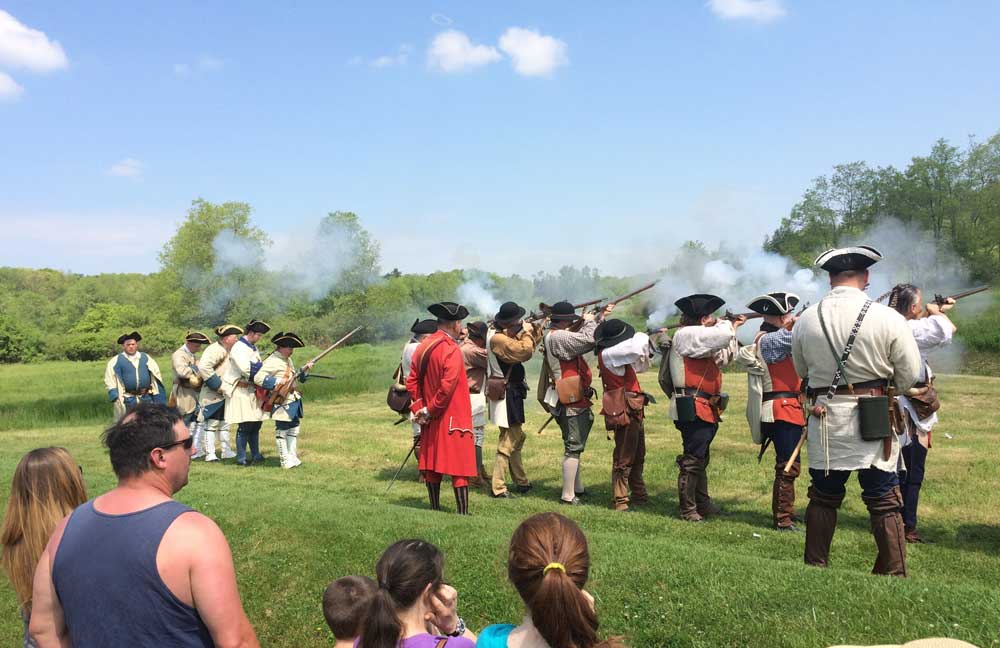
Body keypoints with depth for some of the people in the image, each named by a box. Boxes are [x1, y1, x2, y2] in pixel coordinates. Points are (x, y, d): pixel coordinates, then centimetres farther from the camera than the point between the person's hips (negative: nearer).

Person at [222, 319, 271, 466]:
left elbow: (258, 367, 19)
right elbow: (246, 369, -23)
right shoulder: (238, 348, -13)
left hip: (253, 391, 9)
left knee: (256, 423, 11)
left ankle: (256, 455, 21)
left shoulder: (254, 348, 15)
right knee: (245, 425, -7)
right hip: (241, 391, -9)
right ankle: (241, 458, 2)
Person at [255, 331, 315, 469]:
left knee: (293, 428, 14)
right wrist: (277, 381, -27)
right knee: (282, 430, 0)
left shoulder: (288, 360, 14)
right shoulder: (272, 361, -15)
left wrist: (304, 369, 8)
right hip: (281, 402, -9)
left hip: (293, 400, 9)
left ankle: (293, 457, 24)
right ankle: (285, 460, 6)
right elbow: (258, 378, -22)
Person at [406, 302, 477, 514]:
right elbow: (447, 386, -23)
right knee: (459, 467, -1)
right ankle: (463, 513, 0)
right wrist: (430, 411, -13)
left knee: (432, 465, 14)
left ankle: (435, 510, 23)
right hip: (454, 418, -7)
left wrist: (419, 409, 3)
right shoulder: (452, 350, -16)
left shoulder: (422, 347, 7)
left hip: (431, 419, 7)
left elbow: (412, 382, 7)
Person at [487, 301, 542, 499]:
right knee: (509, 440, -7)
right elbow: (525, 352, -27)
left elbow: (525, 348, 18)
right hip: (506, 394, -11)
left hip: (511, 392, 11)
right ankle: (498, 487, -2)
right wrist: (527, 332, -12)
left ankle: (521, 482, 30)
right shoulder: (498, 338, -20)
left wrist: (536, 330, 8)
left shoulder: (504, 334, 11)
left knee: (516, 437, 18)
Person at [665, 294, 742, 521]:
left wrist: (732, 327, 21)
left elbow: (724, 358, 26)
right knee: (692, 460, -5)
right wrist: (725, 324, -1)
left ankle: (702, 503, 30)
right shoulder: (687, 334, -13)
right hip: (693, 409, -11)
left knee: (701, 459, 19)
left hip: (705, 409, 11)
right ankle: (688, 510, 2)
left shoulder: (697, 338, 19)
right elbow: (722, 336, -24)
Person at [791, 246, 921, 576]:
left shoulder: (805, 320, -4)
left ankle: (815, 567, 25)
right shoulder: (888, 319, -12)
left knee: (823, 499, 16)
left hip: (824, 422, 3)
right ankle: (893, 572, 16)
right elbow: (910, 377, -4)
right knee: (884, 503, 10)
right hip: (873, 423, -2)